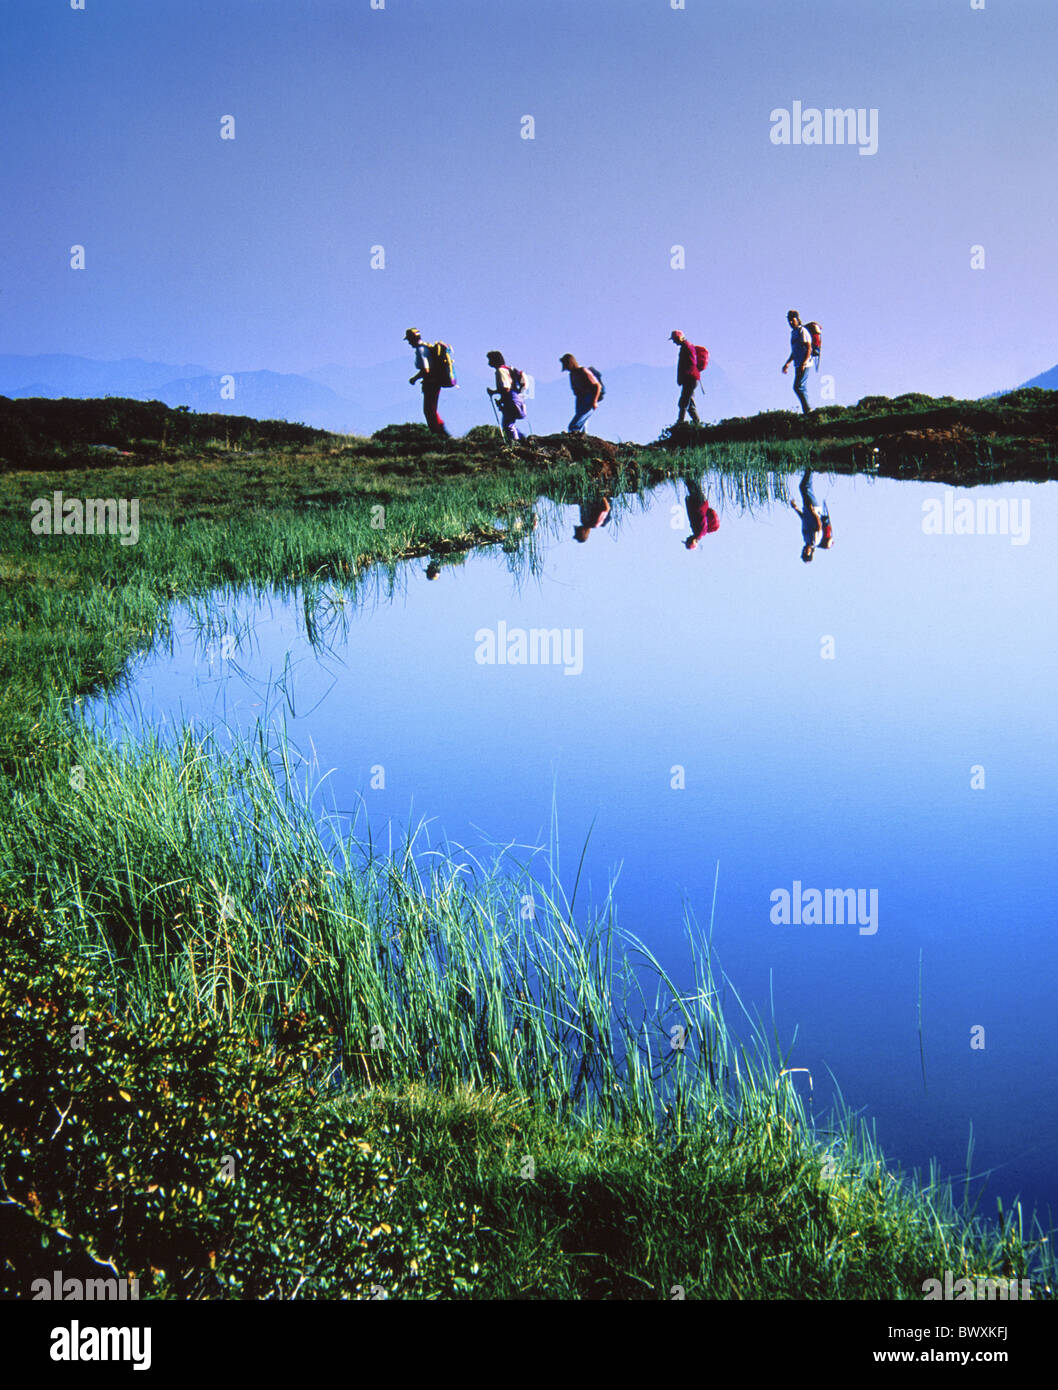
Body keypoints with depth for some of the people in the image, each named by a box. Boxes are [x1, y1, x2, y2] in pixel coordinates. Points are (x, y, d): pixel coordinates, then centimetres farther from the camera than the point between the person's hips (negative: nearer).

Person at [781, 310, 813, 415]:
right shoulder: (793, 332, 19)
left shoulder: (802, 331, -10)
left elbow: (809, 349, -17)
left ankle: (807, 410, -14)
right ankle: (807, 411, 11)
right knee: (801, 388, 9)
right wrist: (787, 363, 24)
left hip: (804, 364, -10)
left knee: (798, 387, -15)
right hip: (798, 365, 10)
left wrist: (803, 363, -25)